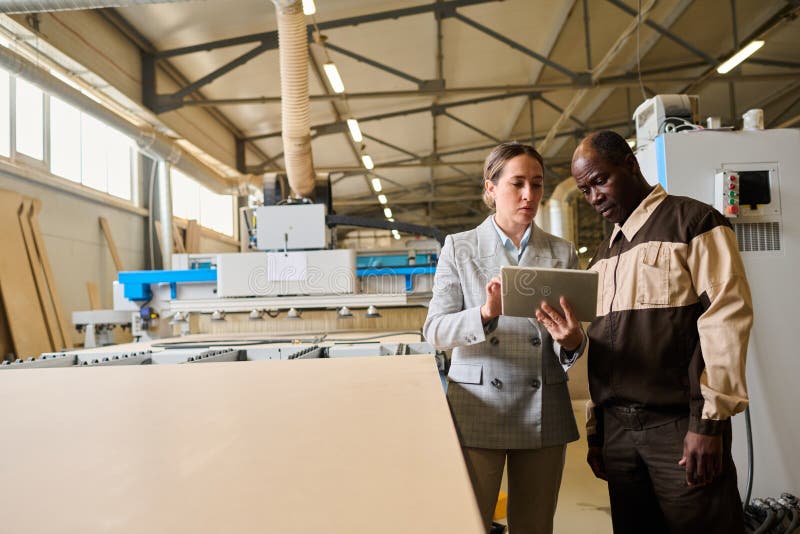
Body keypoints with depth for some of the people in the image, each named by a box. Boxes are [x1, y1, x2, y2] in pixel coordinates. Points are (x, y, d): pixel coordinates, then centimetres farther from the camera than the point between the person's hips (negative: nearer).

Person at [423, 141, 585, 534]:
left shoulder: (562, 253, 7)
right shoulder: (459, 248, 3)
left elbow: (571, 343, 6)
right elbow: (435, 330, -5)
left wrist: (571, 340, -18)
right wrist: (485, 314, -24)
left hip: (544, 411, 2)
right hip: (477, 409, -2)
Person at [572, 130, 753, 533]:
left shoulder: (692, 222, -3)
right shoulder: (604, 252, 17)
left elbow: (727, 317, -12)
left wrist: (710, 422, -16)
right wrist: (596, 429, 14)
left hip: (679, 425, -6)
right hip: (617, 429, 6)